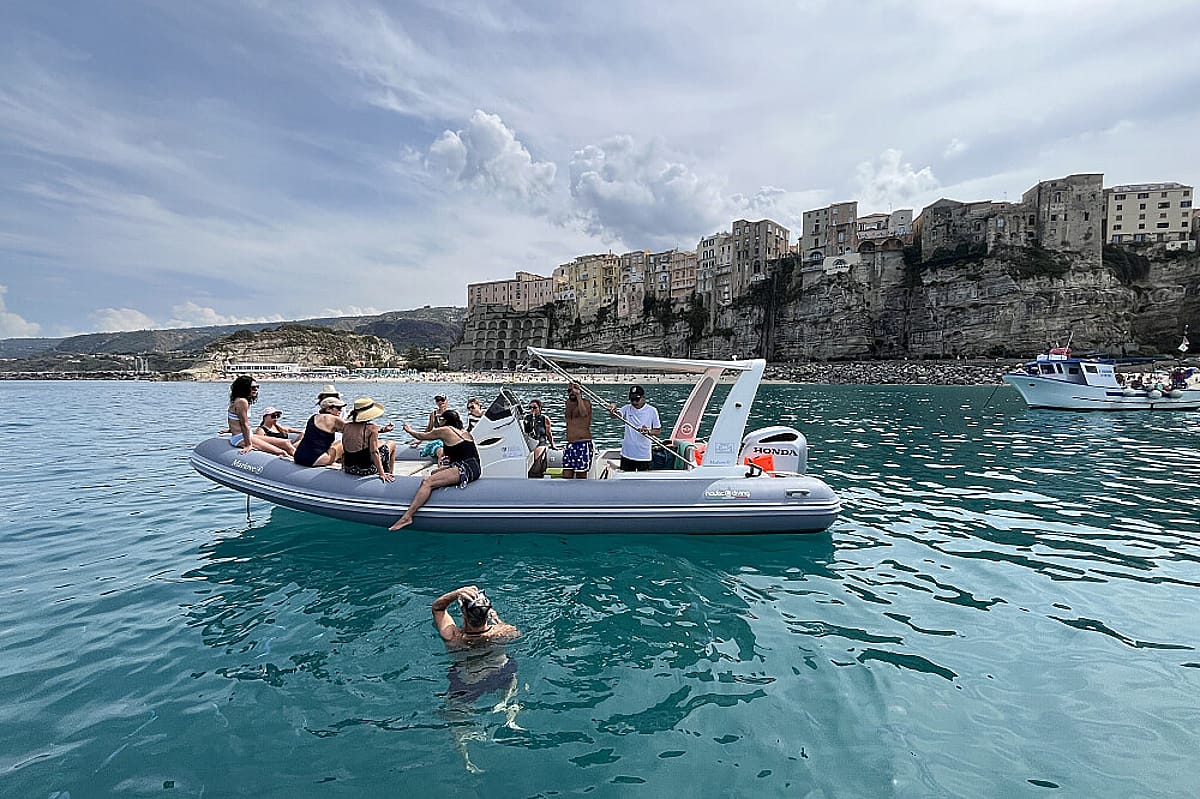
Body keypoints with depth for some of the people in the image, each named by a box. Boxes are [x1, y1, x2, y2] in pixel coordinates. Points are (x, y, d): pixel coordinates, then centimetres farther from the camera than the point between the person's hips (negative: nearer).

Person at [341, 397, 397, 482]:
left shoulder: (346, 426, -2)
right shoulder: (371, 428, -17)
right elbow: (374, 452, -20)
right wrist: (382, 474, -19)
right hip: (366, 470, -6)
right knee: (392, 444, 18)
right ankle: (388, 474, 29)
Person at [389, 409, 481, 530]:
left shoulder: (445, 430, 2)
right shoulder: (465, 433, 22)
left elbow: (421, 436, 16)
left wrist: (409, 430, 34)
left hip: (465, 469, -9)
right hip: (474, 469, 9)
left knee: (427, 482, -18)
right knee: (434, 473, 23)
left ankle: (407, 517, -29)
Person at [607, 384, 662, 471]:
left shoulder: (652, 410, -3)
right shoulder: (627, 409, 2)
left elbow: (658, 431, 0)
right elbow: (617, 414, -16)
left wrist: (648, 432, -19)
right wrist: (613, 409, -38)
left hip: (643, 454, -2)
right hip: (627, 453, 2)